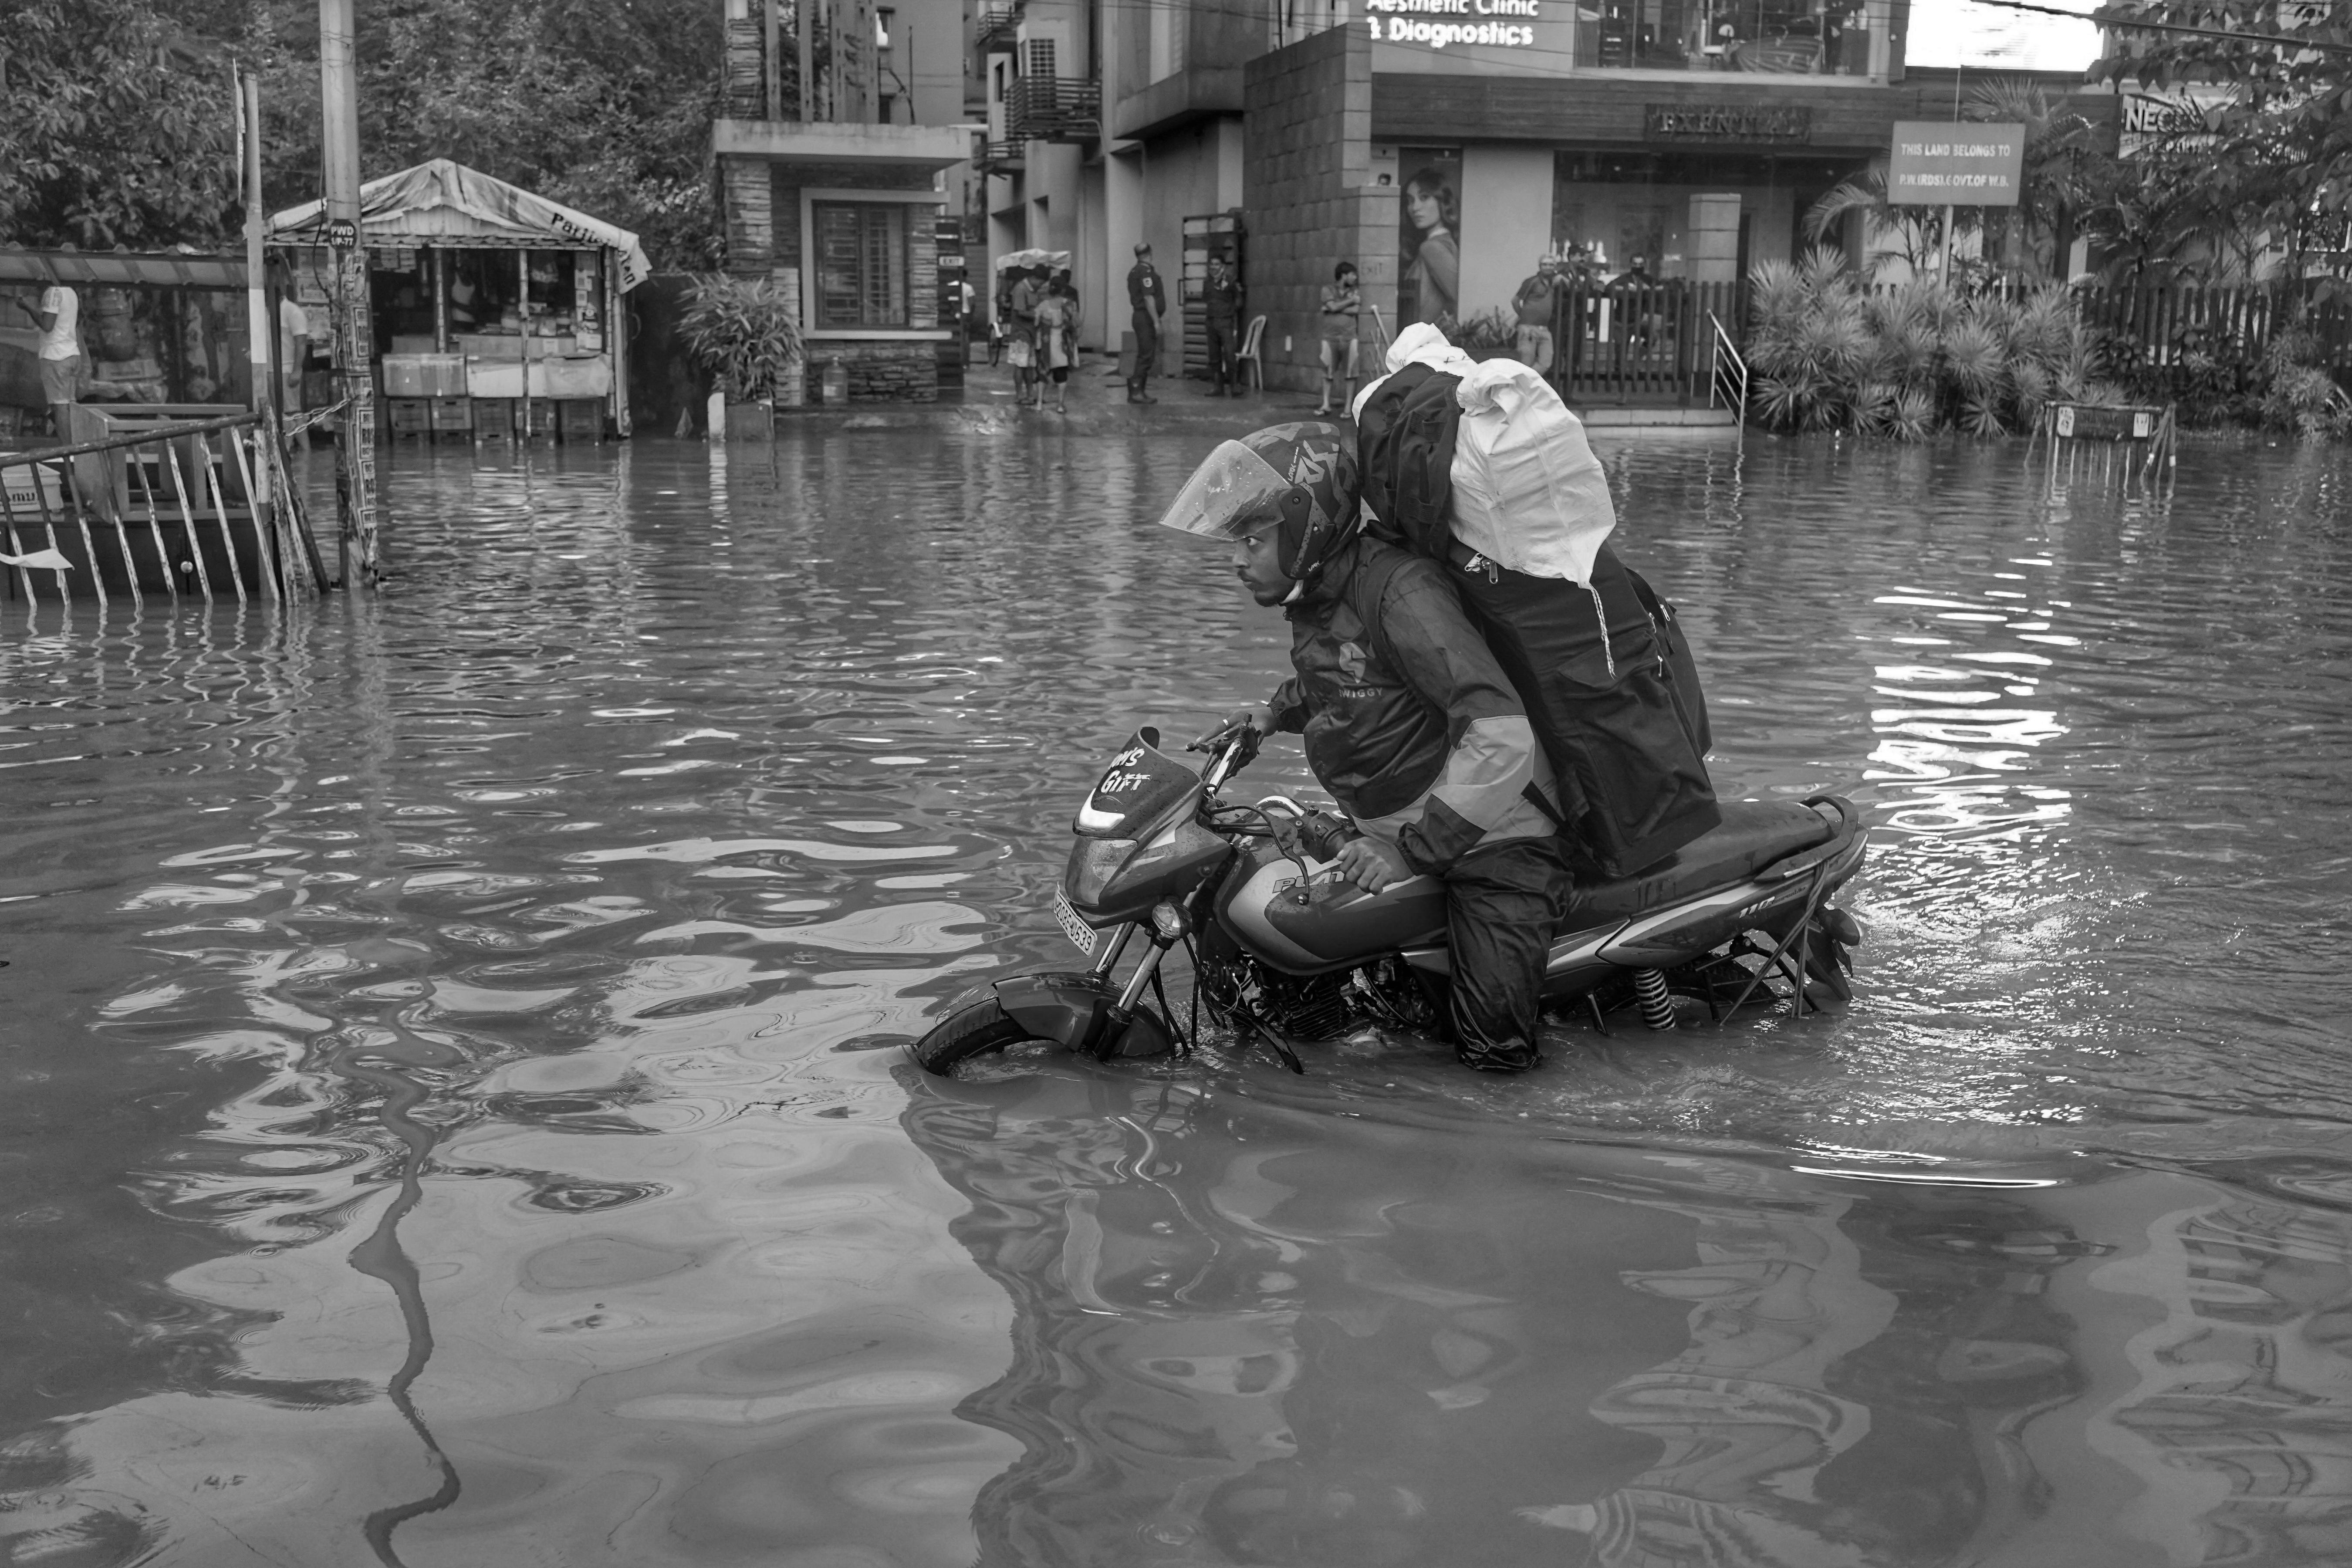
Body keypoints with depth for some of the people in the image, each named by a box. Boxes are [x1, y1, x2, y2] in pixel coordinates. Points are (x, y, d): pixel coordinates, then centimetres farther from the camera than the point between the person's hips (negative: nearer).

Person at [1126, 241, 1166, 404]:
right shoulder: (1146, 271, -15)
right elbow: (1148, 298, -20)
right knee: (1147, 356, -9)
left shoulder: (1134, 271, 16)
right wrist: (1156, 321, -20)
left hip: (1140, 316, 10)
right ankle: (1136, 392, -10)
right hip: (1147, 318, -10)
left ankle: (1137, 391, 15)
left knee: (1144, 355, 13)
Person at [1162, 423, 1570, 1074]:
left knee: (1493, 1050, -16)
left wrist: (1414, 850, -32)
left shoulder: (1399, 592, -23)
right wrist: (1278, 710, 11)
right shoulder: (1315, 600, 6)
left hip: (1489, 834, -8)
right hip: (1386, 833, 8)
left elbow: (1503, 735, -31)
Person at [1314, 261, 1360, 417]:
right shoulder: (1328, 289, 3)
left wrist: (1337, 308, -9)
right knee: (1328, 372, 4)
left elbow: (1355, 310, -8)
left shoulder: (1356, 292, 8)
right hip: (1330, 337, -1)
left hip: (1349, 338, 1)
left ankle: (1348, 406, 3)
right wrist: (1351, 300, -5)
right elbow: (1333, 307, -12)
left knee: (1350, 373, -1)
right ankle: (1326, 405, 12)